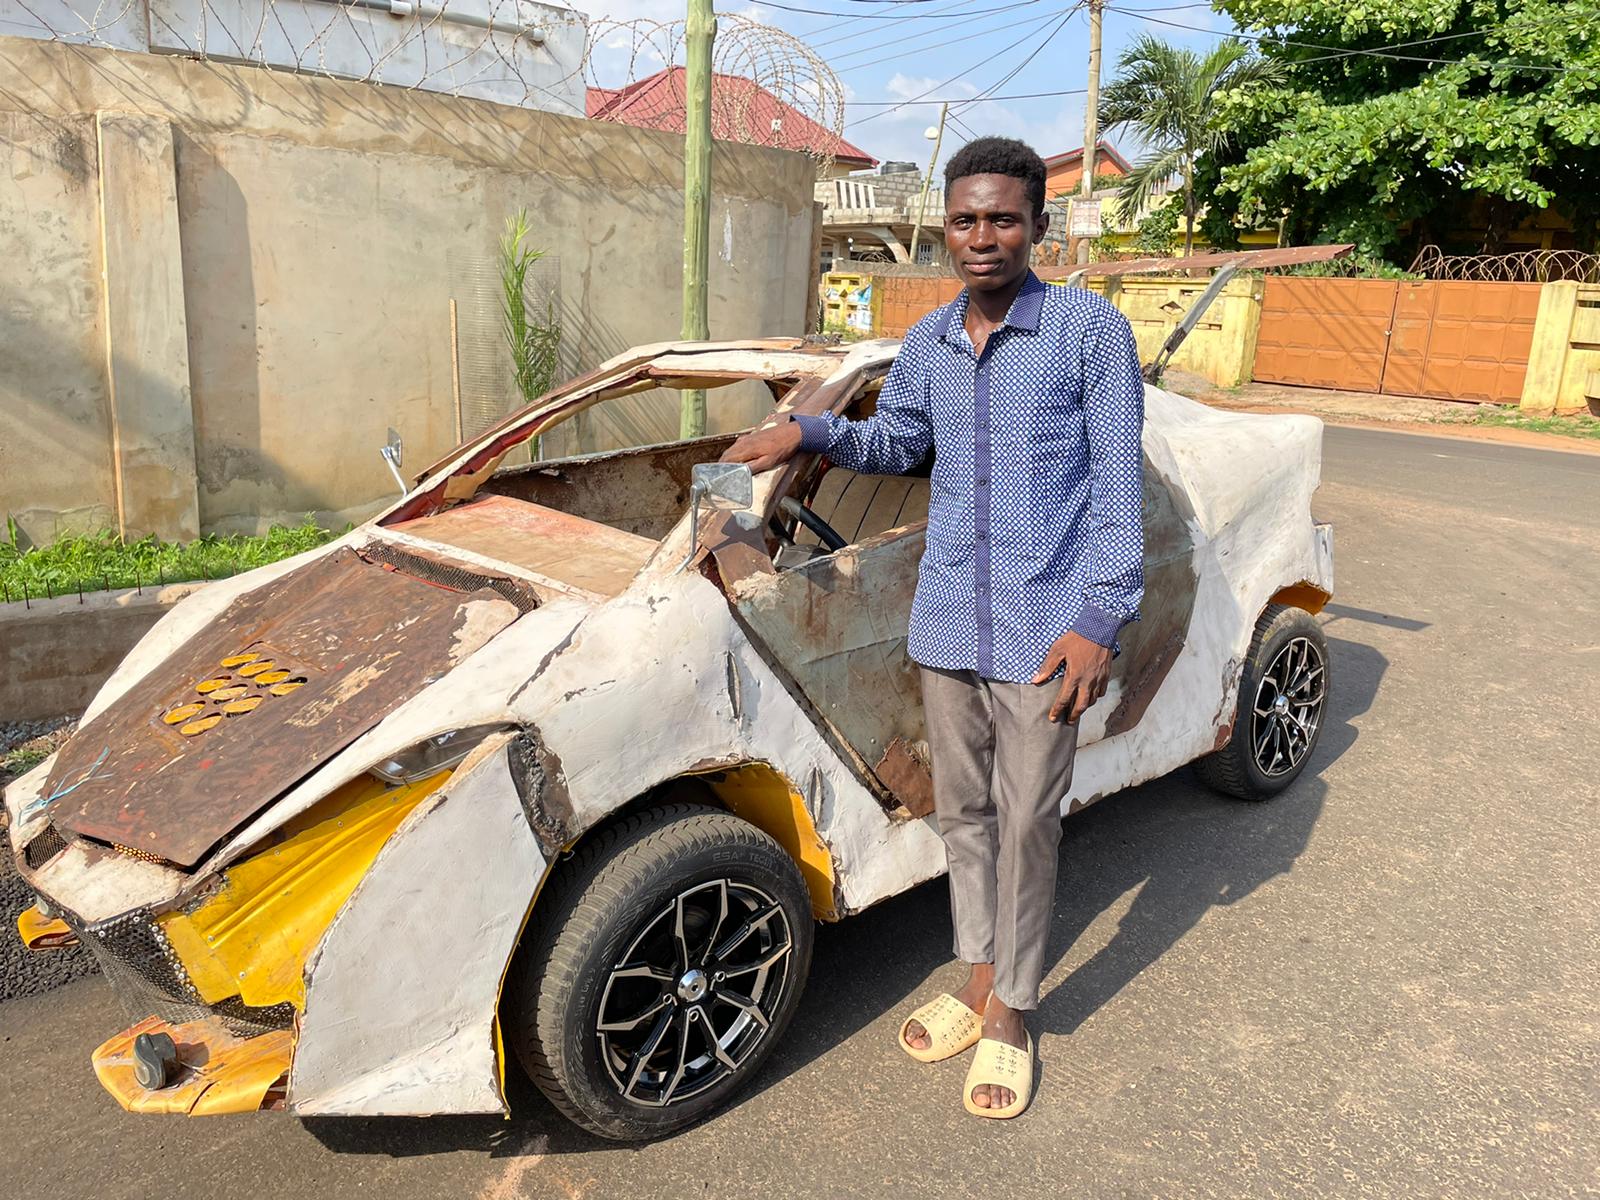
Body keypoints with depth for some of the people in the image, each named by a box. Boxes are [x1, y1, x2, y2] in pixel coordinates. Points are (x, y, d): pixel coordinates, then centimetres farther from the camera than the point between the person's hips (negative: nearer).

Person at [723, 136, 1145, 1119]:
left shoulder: (1090, 329, -6)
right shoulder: (928, 345, 9)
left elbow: (1118, 482, -9)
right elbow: (895, 444, 24)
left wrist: (1101, 616, -16)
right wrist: (811, 432, 5)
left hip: (1046, 630, -5)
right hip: (947, 622, 5)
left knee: (1026, 823, 6)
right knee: (963, 811, 15)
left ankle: (1012, 1016, 25)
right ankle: (980, 982, 35)